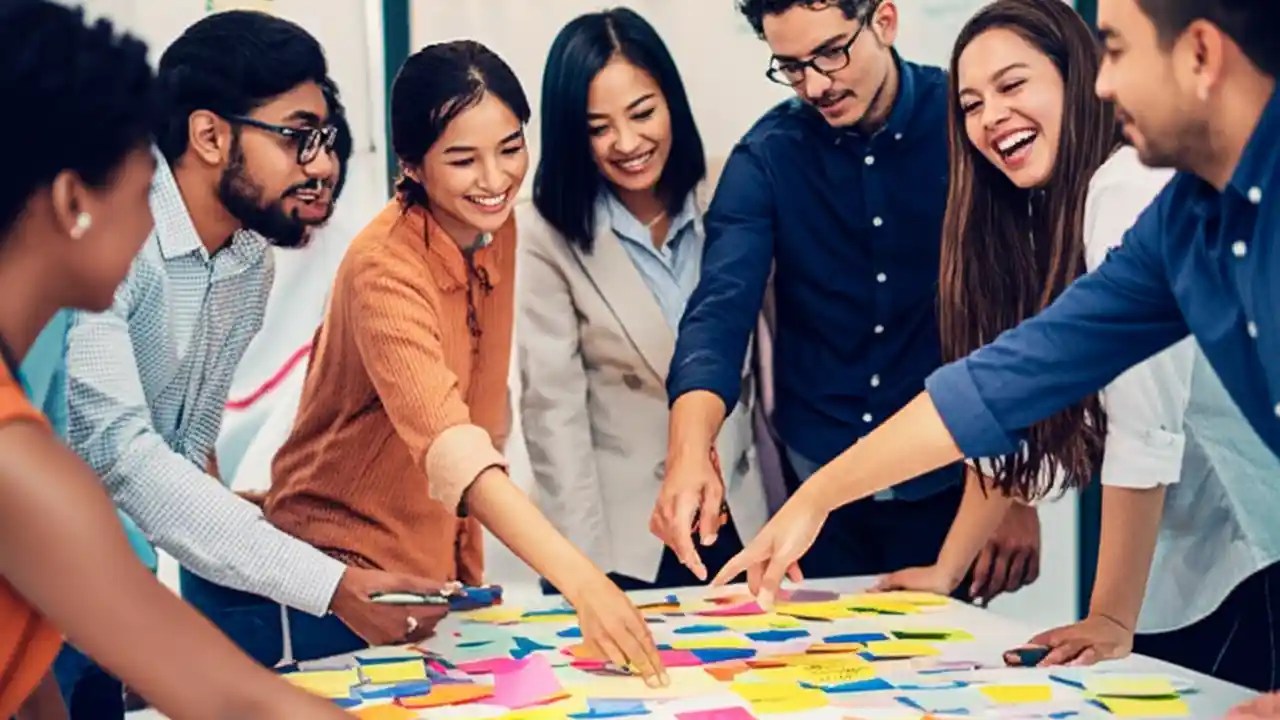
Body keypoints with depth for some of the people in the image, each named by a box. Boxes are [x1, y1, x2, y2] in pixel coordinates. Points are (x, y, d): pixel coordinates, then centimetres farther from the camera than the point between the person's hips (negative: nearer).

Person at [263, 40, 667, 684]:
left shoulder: (496, 227, -2)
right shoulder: (383, 268, -26)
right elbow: (450, 445, -39)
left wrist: (466, 554, 2)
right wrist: (579, 580, -50)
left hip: (446, 553, 7)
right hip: (349, 558, -7)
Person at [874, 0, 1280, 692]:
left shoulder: (1132, 190, -20)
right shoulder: (1039, 222, 8)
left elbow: (1145, 426, -25)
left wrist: (1112, 619, -24)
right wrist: (946, 572, 8)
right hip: (1181, 570, 8)